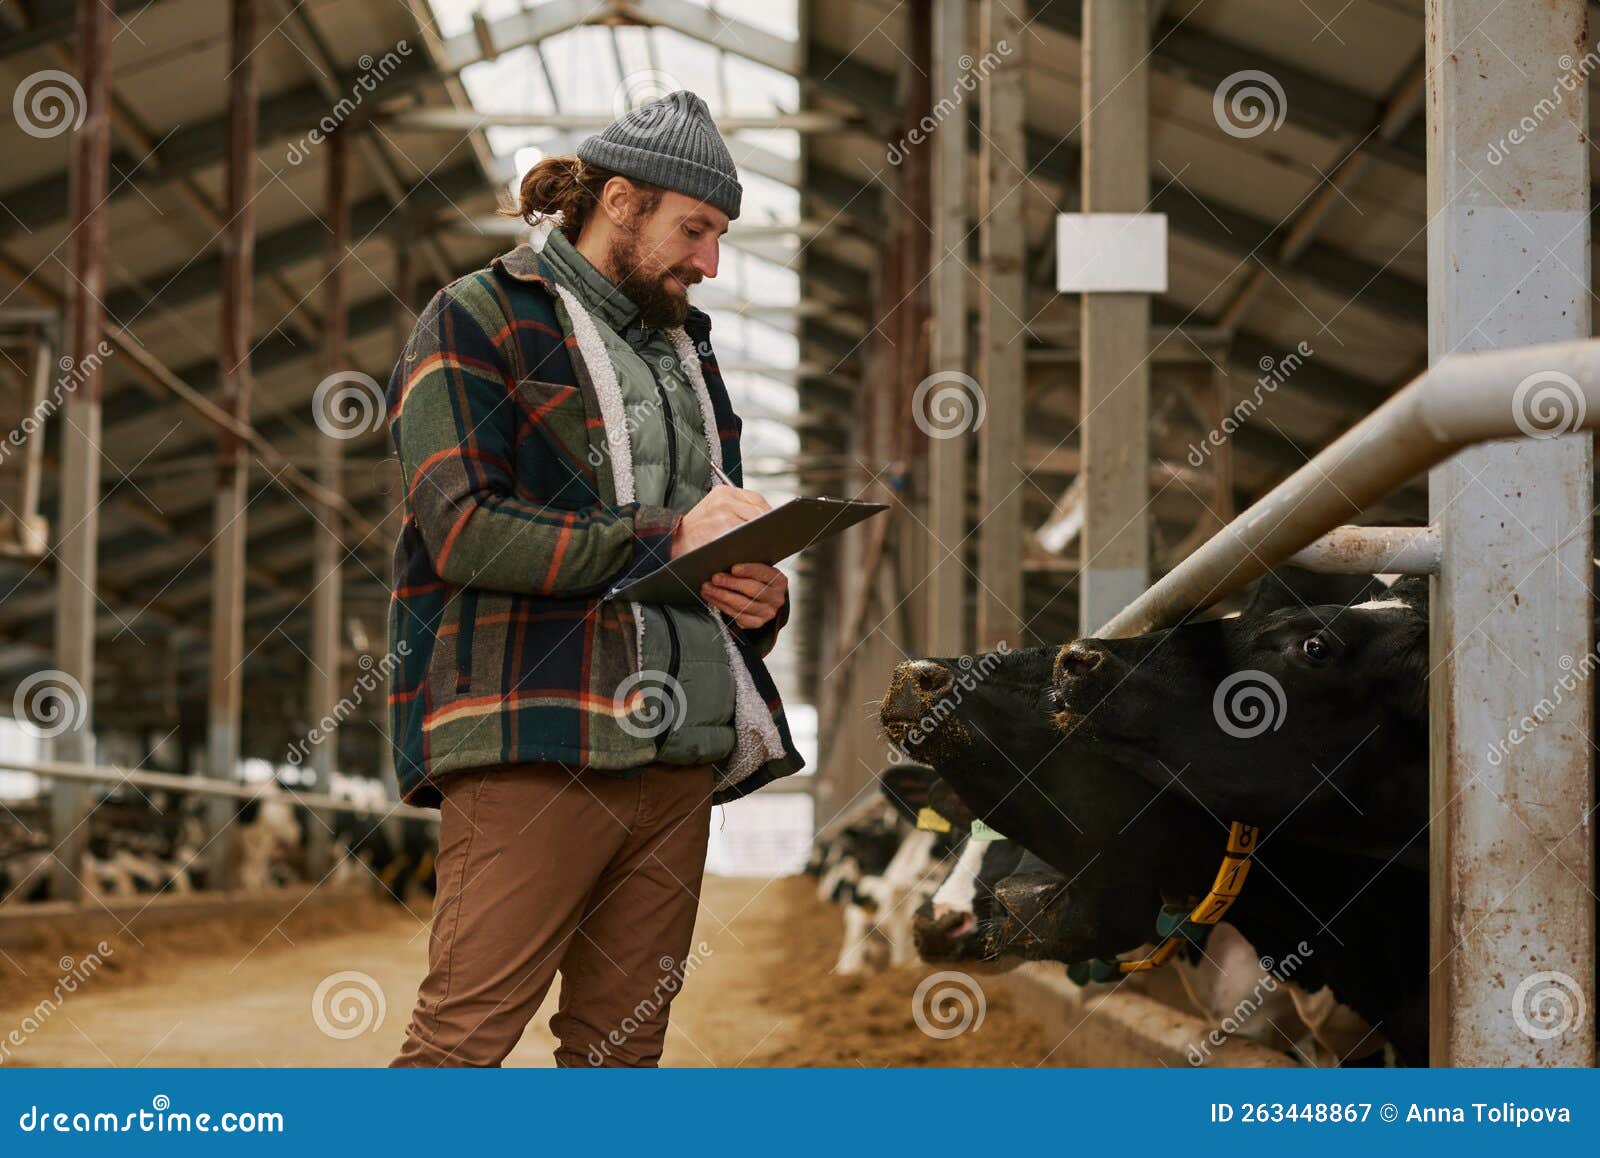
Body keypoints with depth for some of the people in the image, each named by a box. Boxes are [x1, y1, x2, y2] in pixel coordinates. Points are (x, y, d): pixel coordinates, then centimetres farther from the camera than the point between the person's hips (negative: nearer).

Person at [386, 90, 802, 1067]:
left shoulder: (686, 346, 25)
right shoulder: (479, 320, 3)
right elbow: (464, 529, -11)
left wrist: (761, 598, 5)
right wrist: (665, 539, -13)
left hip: (679, 750, 7)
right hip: (533, 736, -7)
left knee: (626, 1038, 4)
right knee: (465, 1032, -11)